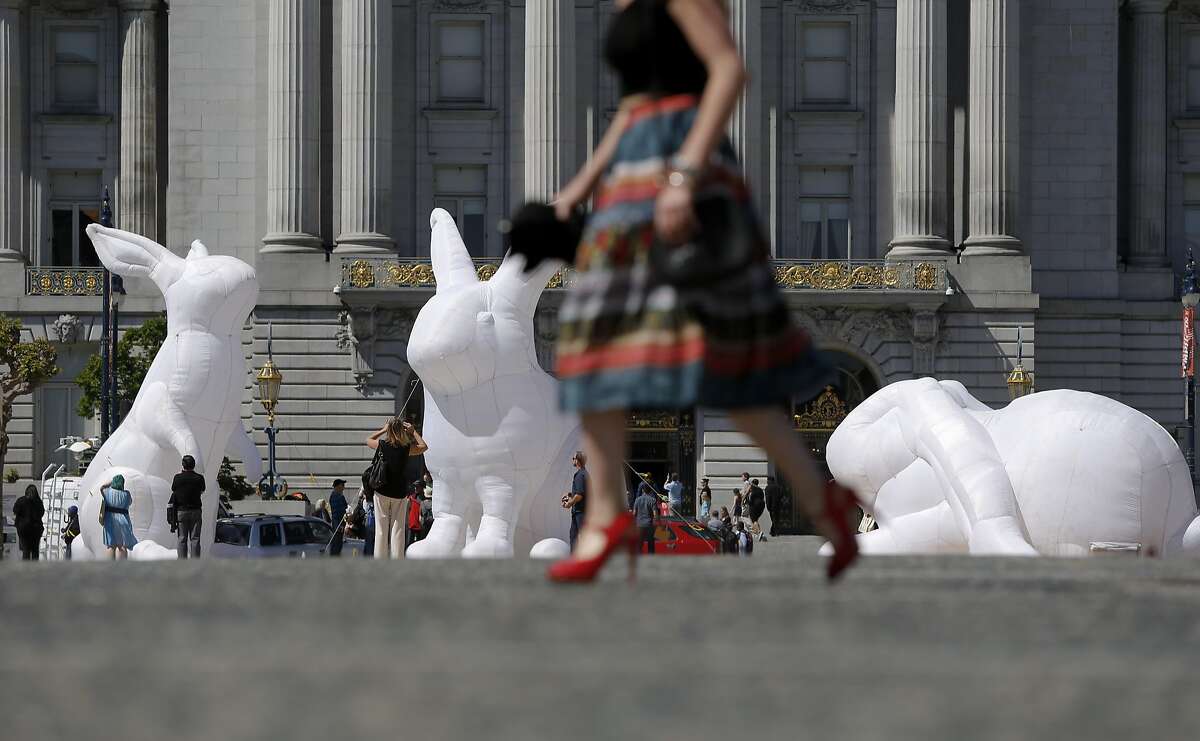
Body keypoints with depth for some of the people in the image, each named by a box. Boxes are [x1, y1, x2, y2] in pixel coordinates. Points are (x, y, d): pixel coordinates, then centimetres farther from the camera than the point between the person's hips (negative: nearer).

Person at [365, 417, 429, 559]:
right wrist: (413, 431, 15)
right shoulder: (407, 448, -8)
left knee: (381, 530, 4)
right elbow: (424, 446, 12)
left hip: (382, 493, 0)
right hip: (400, 493, 0)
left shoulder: (381, 445, -6)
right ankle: (397, 559, -1)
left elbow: (368, 440, 17)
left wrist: (383, 429, 19)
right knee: (398, 530, 3)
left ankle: (379, 559, 2)